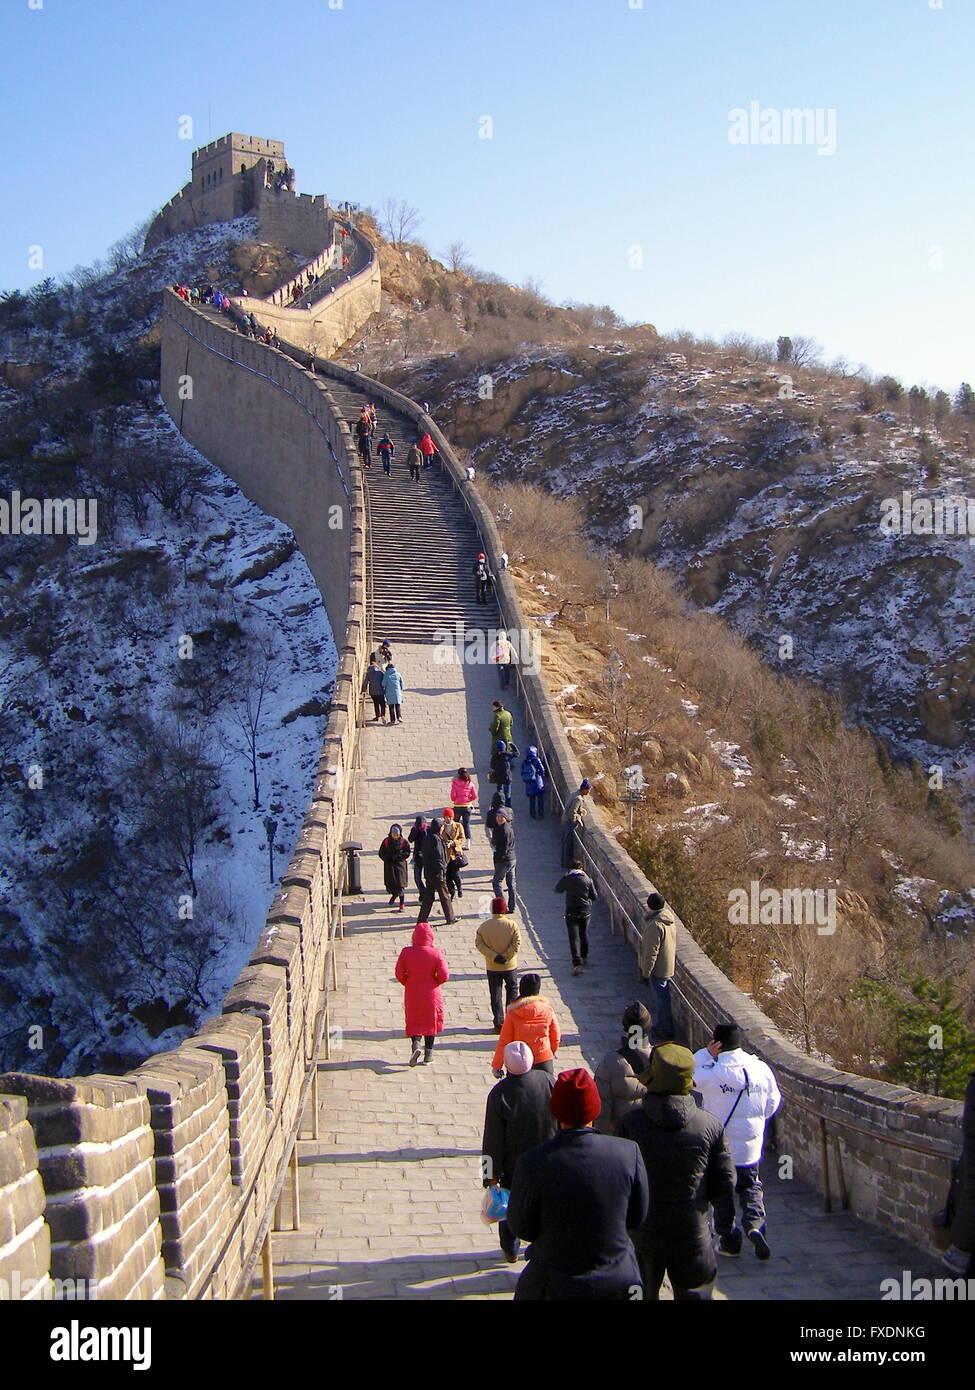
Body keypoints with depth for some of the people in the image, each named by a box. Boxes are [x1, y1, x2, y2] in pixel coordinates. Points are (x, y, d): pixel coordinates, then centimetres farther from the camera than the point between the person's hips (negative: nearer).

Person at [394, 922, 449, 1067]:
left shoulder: (406, 952, -11)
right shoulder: (435, 953, -14)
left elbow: (399, 974, -6)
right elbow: (444, 976, -14)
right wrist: (434, 983, 6)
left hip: (412, 995, 1)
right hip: (431, 994, -1)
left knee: (413, 1022, 16)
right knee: (430, 1022, 15)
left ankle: (415, 1045, -10)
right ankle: (428, 1055, 17)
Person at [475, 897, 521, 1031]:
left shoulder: (484, 926, -7)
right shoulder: (512, 925, -11)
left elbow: (479, 943, -10)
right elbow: (517, 944, -15)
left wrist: (494, 956, -13)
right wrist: (506, 957, -11)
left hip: (492, 967, 1)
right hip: (510, 966, -1)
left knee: (495, 995, 8)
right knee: (511, 991, 18)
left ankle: (499, 1024, 8)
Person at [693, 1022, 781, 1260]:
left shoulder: (711, 1073, -20)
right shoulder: (761, 1069, -9)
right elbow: (773, 1102, 3)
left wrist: (707, 1054, -8)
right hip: (750, 1146, 3)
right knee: (750, 1186, 20)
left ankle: (729, 1241, 19)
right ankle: (755, 1223, -5)